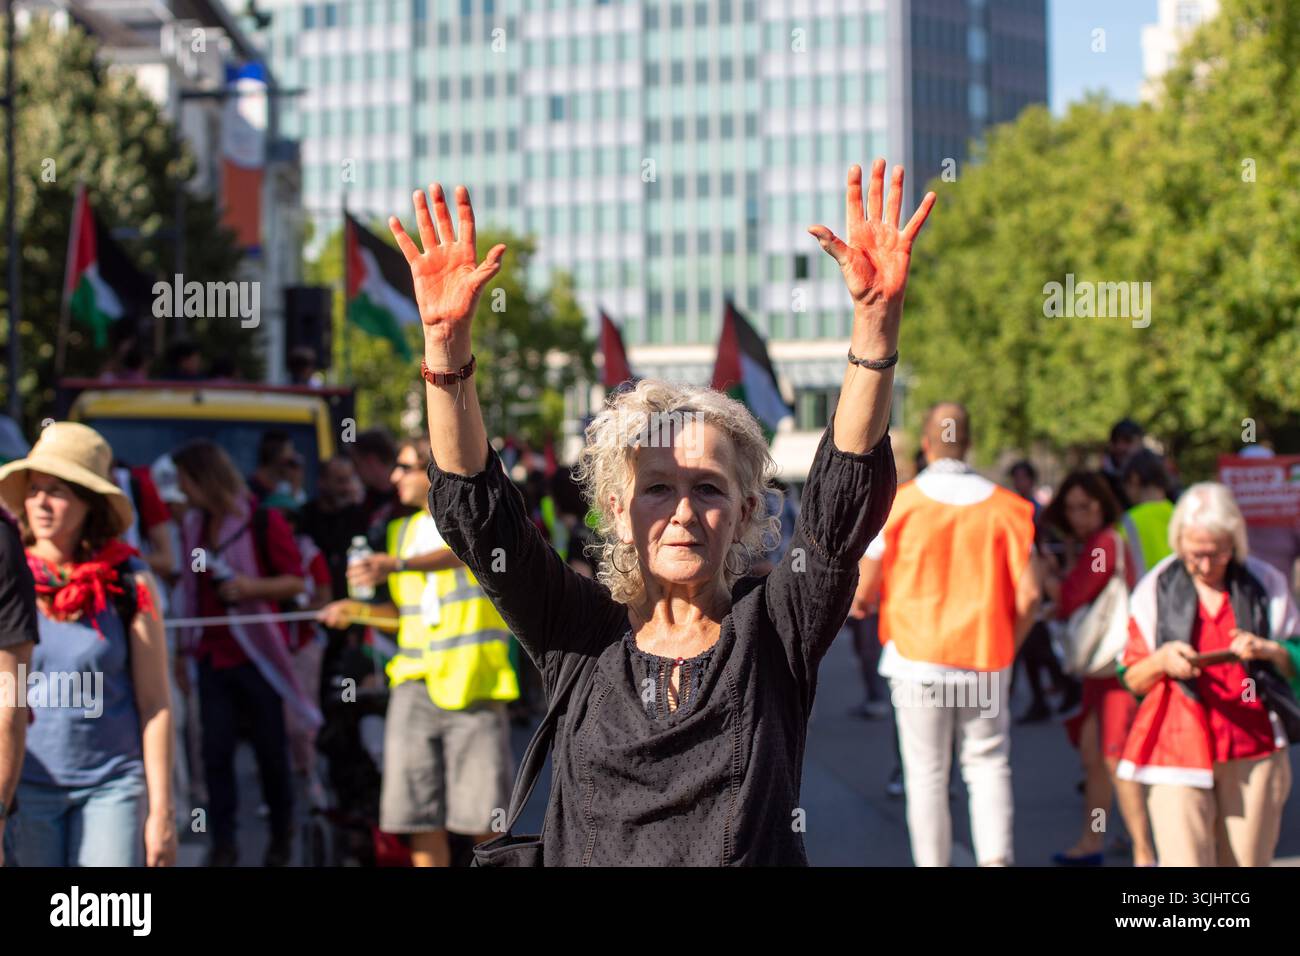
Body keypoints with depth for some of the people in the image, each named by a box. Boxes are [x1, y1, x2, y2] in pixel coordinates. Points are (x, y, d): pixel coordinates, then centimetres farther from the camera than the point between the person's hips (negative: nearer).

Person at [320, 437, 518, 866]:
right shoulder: (402, 531, 20)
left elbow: (463, 552, -23)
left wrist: (397, 565, -39)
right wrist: (359, 610, 9)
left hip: (473, 682, -5)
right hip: (416, 682, 5)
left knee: (482, 815, -4)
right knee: (419, 814, -1)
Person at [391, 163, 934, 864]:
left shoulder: (772, 631, 5)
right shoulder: (582, 638, 7)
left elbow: (848, 492, -6)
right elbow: (475, 511, -3)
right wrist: (447, 341, -14)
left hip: (760, 850, -1)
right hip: (588, 856, 1)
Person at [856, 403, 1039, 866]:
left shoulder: (898, 503, -7)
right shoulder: (1004, 506, -1)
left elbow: (864, 589, -4)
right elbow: (1029, 592, -4)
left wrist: (857, 602, 19)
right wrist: (1007, 645, 11)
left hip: (918, 655, -1)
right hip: (986, 658, 2)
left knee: (927, 773, 7)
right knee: (988, 764, 11)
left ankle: (932, 862, 11)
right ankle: (995, 854, -6)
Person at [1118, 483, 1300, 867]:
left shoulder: (1265, 584, 7)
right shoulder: (1156, 589, 5)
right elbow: (1132, 679, 8)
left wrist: (1268, 651, -11)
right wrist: (1161, 661, -13)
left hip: (1254, 753, 1)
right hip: (1177, 753, -1)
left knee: (1247, 860, 2)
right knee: (1185, 861, -13)